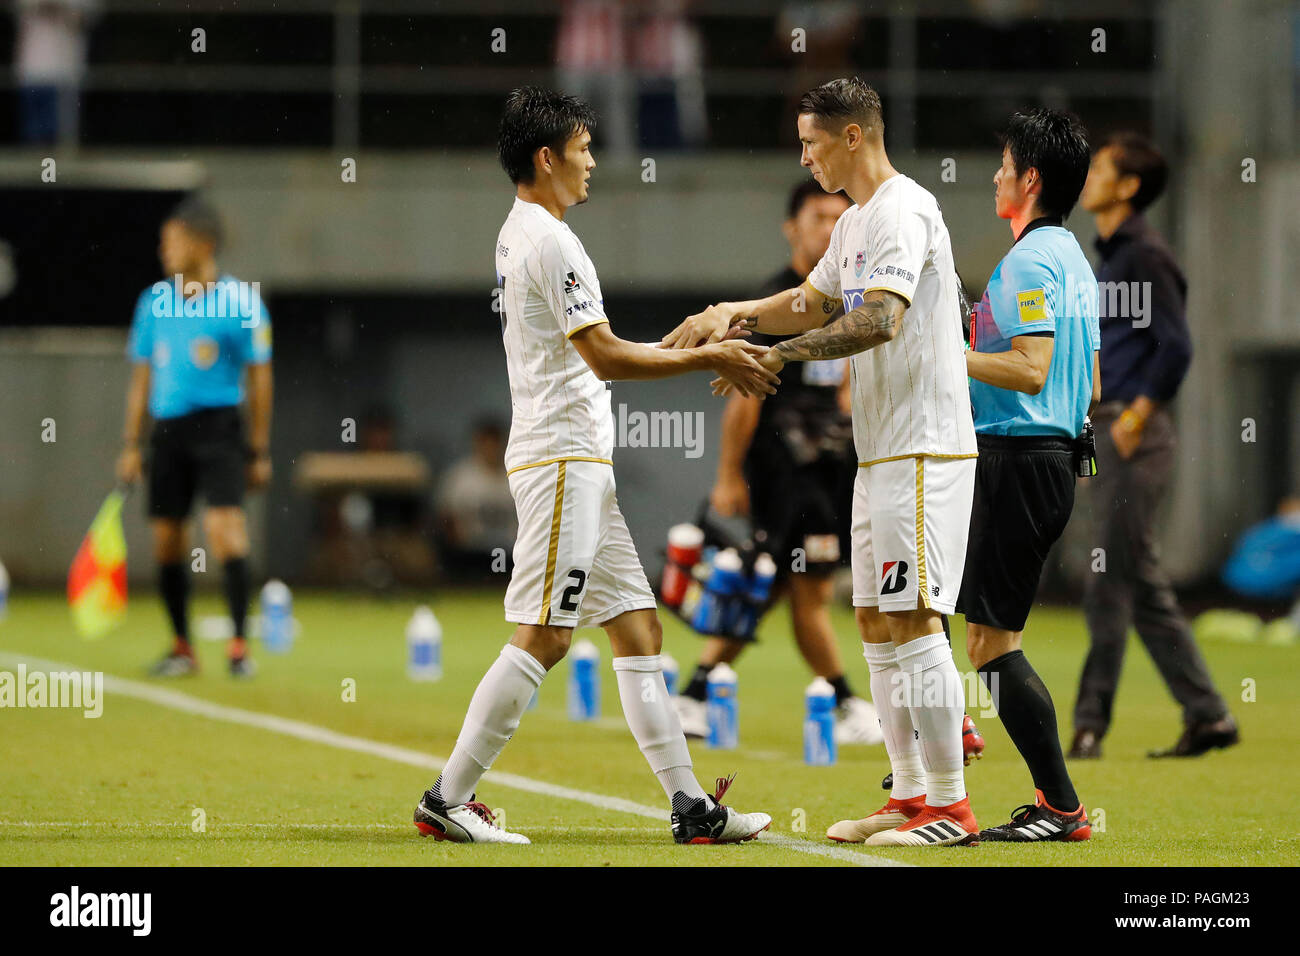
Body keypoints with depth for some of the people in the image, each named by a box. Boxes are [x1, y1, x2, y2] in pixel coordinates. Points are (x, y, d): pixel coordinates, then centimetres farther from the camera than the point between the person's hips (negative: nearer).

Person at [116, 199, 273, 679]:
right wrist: (131, 444, 11)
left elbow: (259, 378, 0)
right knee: (166, 540, 5)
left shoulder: (241, 300, -4)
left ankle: (239, 643, -14)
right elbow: (142, 375, 15)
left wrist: (260, 451, -1)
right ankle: (182, 646, 18)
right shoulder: (154, 301, 9)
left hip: (219, 427, -5)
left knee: (224, 527, -17)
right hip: (167, 430, 5)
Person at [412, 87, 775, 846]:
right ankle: (448, 799, -7)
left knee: (639, 628, 8)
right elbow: (605, 356, -19)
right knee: (542, 638, -10)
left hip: (578, 464, 11)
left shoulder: (519, 235, 17)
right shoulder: (550, 240, -14)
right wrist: (707, 358, -13)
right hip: (563, 458, -11)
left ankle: (690, 805, 7)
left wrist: (696, 346, 18)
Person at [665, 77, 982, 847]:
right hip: (883, 452, 11)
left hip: (925, 450, -11)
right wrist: (734, 314, 14)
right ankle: (911, 797, 15)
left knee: (912, 619, -11)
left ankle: (950, 806, -10)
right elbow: (814, 303, 31)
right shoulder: (856, 222, 18)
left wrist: (778, 355, -23)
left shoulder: (903, 210, -14)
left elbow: (880, 321, -26)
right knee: (877, 623, 11)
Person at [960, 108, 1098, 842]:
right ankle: (1055, 802, 11)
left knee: (993, 640, -8)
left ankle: (1061, 806, -10)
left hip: (1018, 463, -10)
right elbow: (1089, 387, 20)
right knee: (993, 638, 12)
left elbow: (1030, 369, -23)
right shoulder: (1073, 259, 16)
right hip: (1054, 457, 10)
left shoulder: (1030, 261, -13)